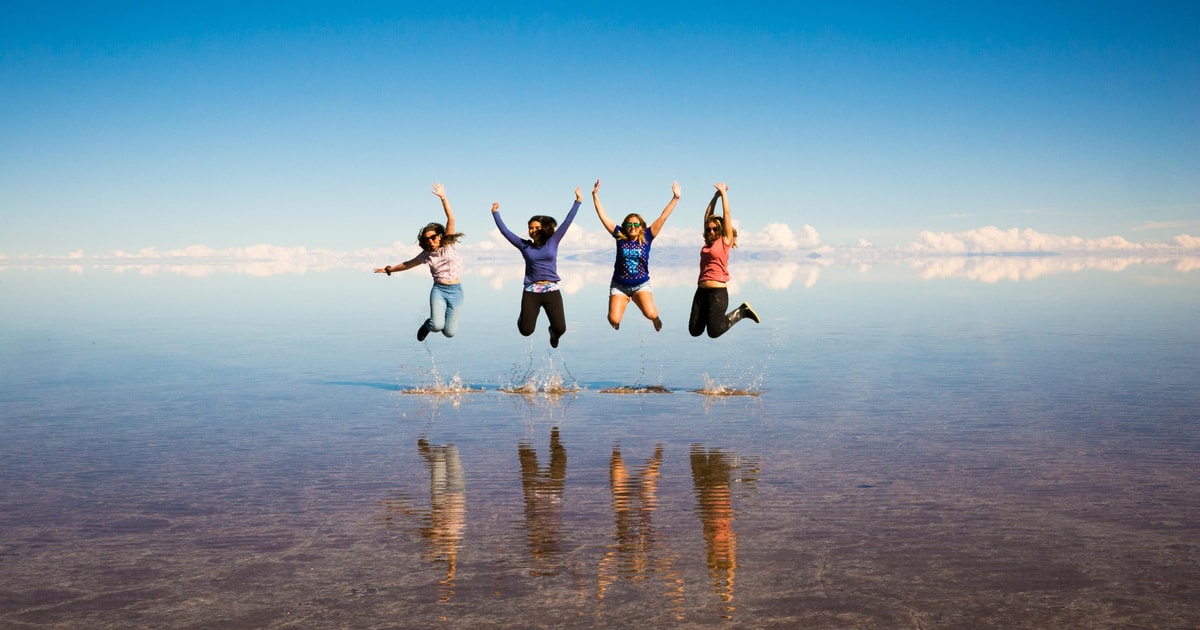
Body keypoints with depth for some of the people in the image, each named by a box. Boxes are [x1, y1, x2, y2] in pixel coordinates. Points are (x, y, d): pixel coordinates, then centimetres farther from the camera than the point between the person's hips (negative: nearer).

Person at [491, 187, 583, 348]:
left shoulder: (552, 242, 6)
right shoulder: (525, 245, 7)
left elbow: (567, 222, 5)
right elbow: (505, 231, 9)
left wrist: (578, 201, 4)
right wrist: (495, 213, 9)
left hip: (552, 291, 0)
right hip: (531, 292, 0)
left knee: (560, 329, -8)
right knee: (526, 331, -4)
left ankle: (553, 333, 31)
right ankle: (523, 316, 34)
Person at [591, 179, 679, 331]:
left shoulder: (646, 237, -4)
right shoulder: (620, 236, -3)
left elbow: (663, 217, -7)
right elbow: (603, 216, -4)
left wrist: (675, 198, -11)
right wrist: (595, 195, -8)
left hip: (641, 285, 0)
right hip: (619, 285, 1)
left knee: (651, 314, -24)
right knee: (614, 319, -16)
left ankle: (656, 318, 17)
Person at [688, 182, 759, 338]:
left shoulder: (725, 240, 0)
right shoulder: (708, 242, 14)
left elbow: (726, 213, -1)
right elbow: (707, 216, 17)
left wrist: (723, 193, 6)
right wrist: (715, 196, 16)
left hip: (718, 292, -7)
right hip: (701, 290, 7)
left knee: (714, 332, -6)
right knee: (694, 331, 3)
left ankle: (742, 312, 13)